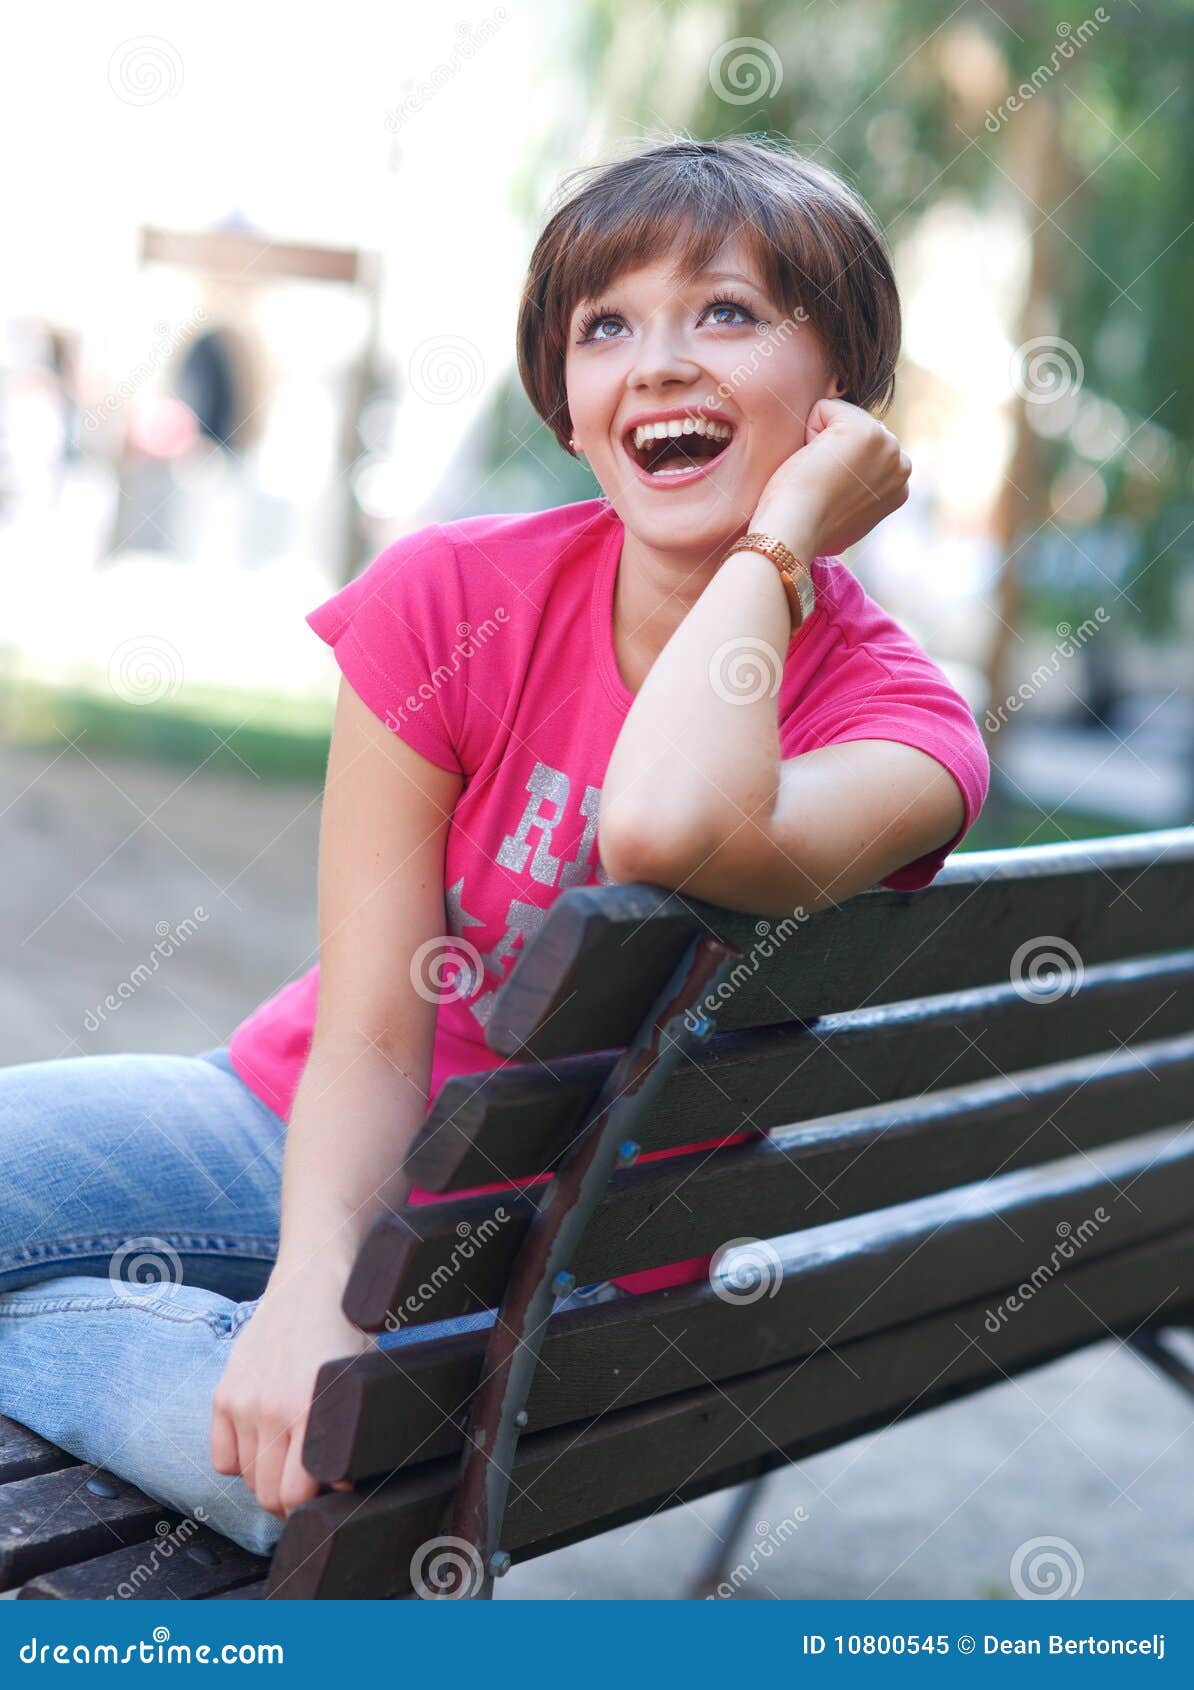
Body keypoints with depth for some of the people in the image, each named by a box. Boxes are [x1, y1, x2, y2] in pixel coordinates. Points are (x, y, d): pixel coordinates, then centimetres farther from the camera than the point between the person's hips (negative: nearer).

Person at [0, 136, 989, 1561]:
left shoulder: (899, 726, -14)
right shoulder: (449, 599, -10)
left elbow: (666, 829, -40)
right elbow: (368, 1036, -13)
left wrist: (783, 532, -26)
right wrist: (313, 1281, -30)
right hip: (317, 1142, 2)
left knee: (332, 1454, -32)